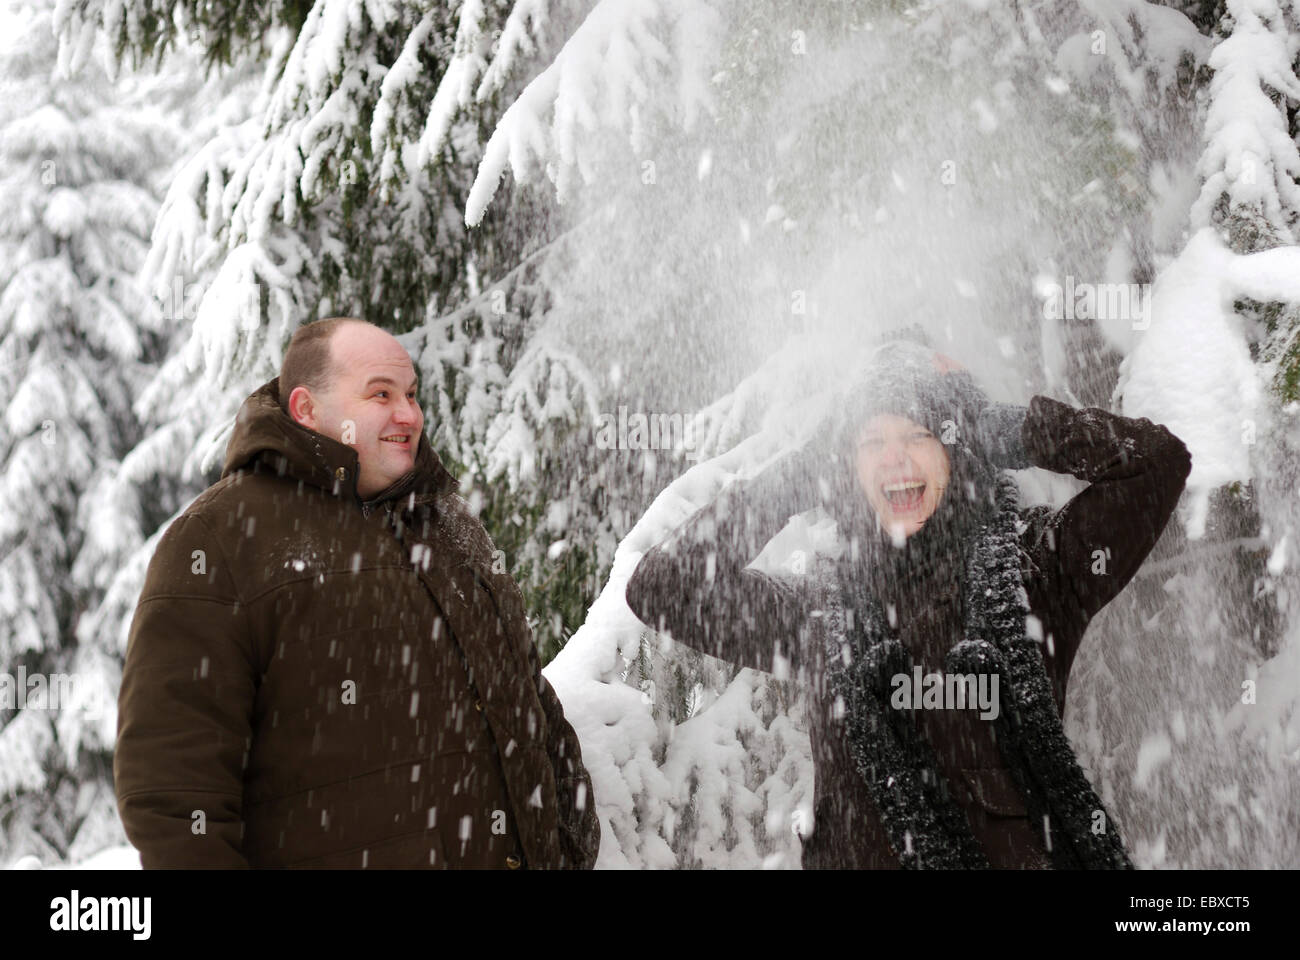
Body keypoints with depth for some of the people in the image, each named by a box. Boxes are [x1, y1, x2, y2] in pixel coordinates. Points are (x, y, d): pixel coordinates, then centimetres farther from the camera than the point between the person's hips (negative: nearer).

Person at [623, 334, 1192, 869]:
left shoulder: (1034, 567, 10)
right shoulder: (817, 610, 16)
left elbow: (1158, 459, 3)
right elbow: (657, 589, 14)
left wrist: (997, 425, 9)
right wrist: (800, 472, 13)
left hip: (1026, 855, -5)